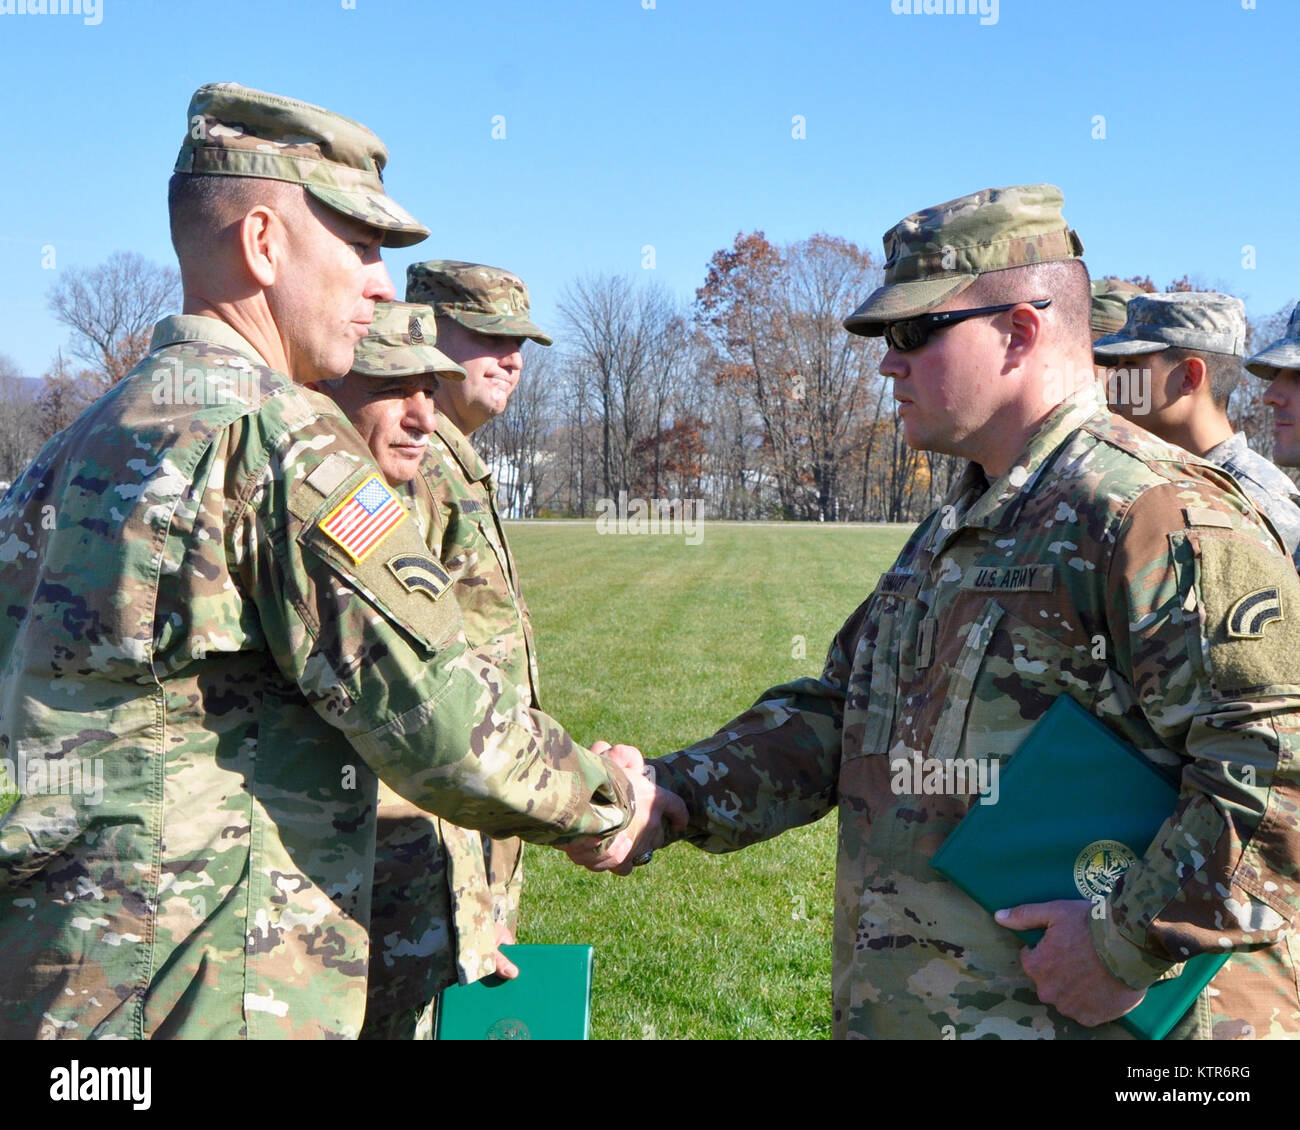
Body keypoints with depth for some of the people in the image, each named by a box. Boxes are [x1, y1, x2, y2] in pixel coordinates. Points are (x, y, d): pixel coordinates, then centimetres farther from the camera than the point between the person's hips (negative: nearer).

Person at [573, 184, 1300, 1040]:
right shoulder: (956, 530, 14)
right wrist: (663, 801, 5)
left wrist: (1136, 942, -23)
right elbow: (832, 719, 15)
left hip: (1073, 1013, -9)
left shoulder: (1151, 515, -17)